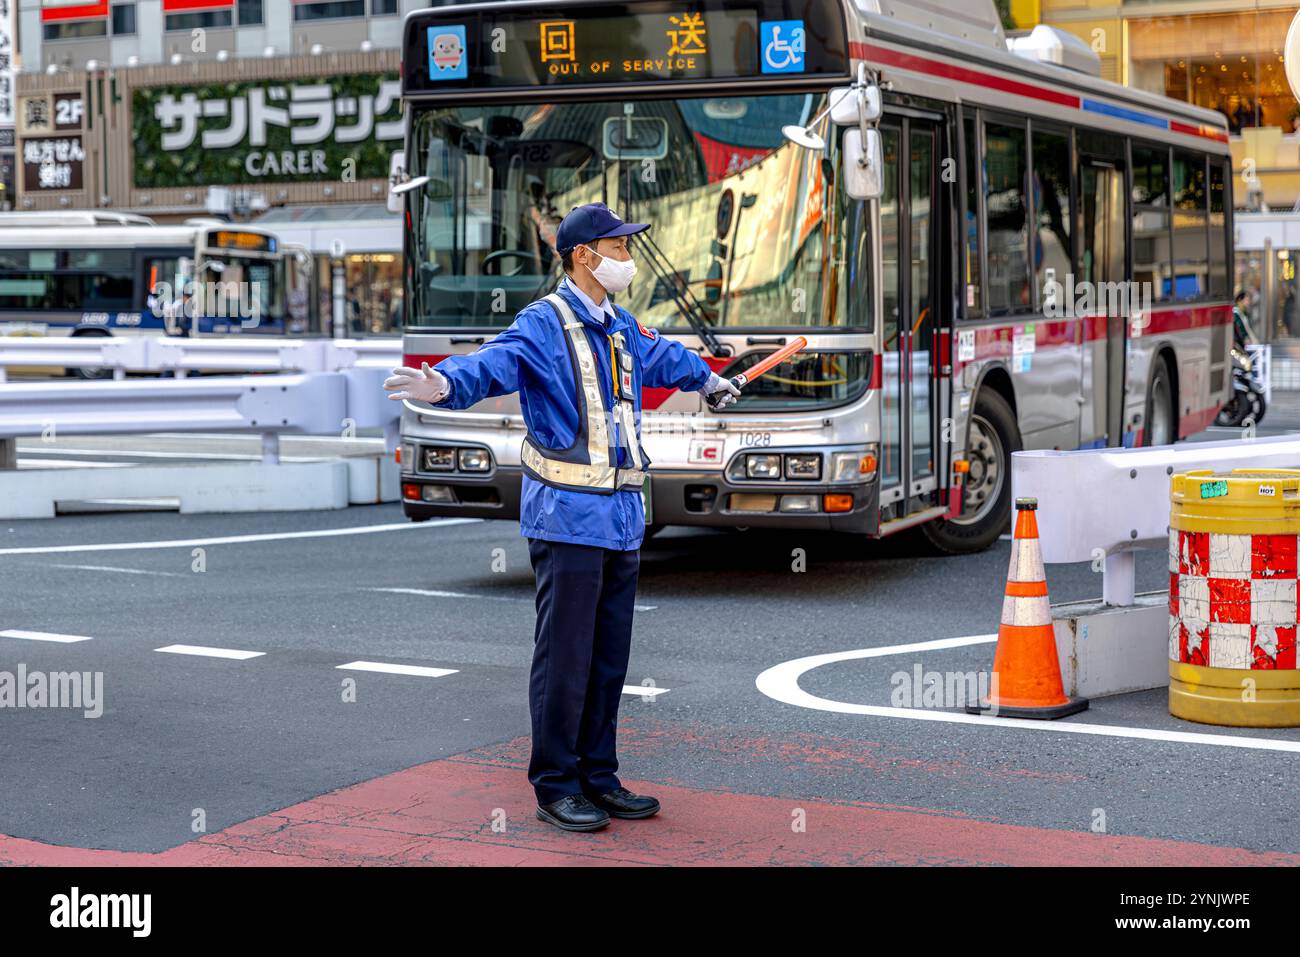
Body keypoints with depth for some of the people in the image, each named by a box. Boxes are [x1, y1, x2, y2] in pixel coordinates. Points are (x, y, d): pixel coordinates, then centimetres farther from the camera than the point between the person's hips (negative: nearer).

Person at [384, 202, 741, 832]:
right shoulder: (544, 324, -9)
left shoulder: (623, 328, 17)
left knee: (610, 658, 11)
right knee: (565, 657, -5)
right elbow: (495, 363, -27)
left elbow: (664, 357, 39)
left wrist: (709, 380, 57)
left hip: (621, 518, 8)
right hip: (566, 515, -8)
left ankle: (598, 777, 20)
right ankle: (555, 786, 4)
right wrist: (447, 384, -48)